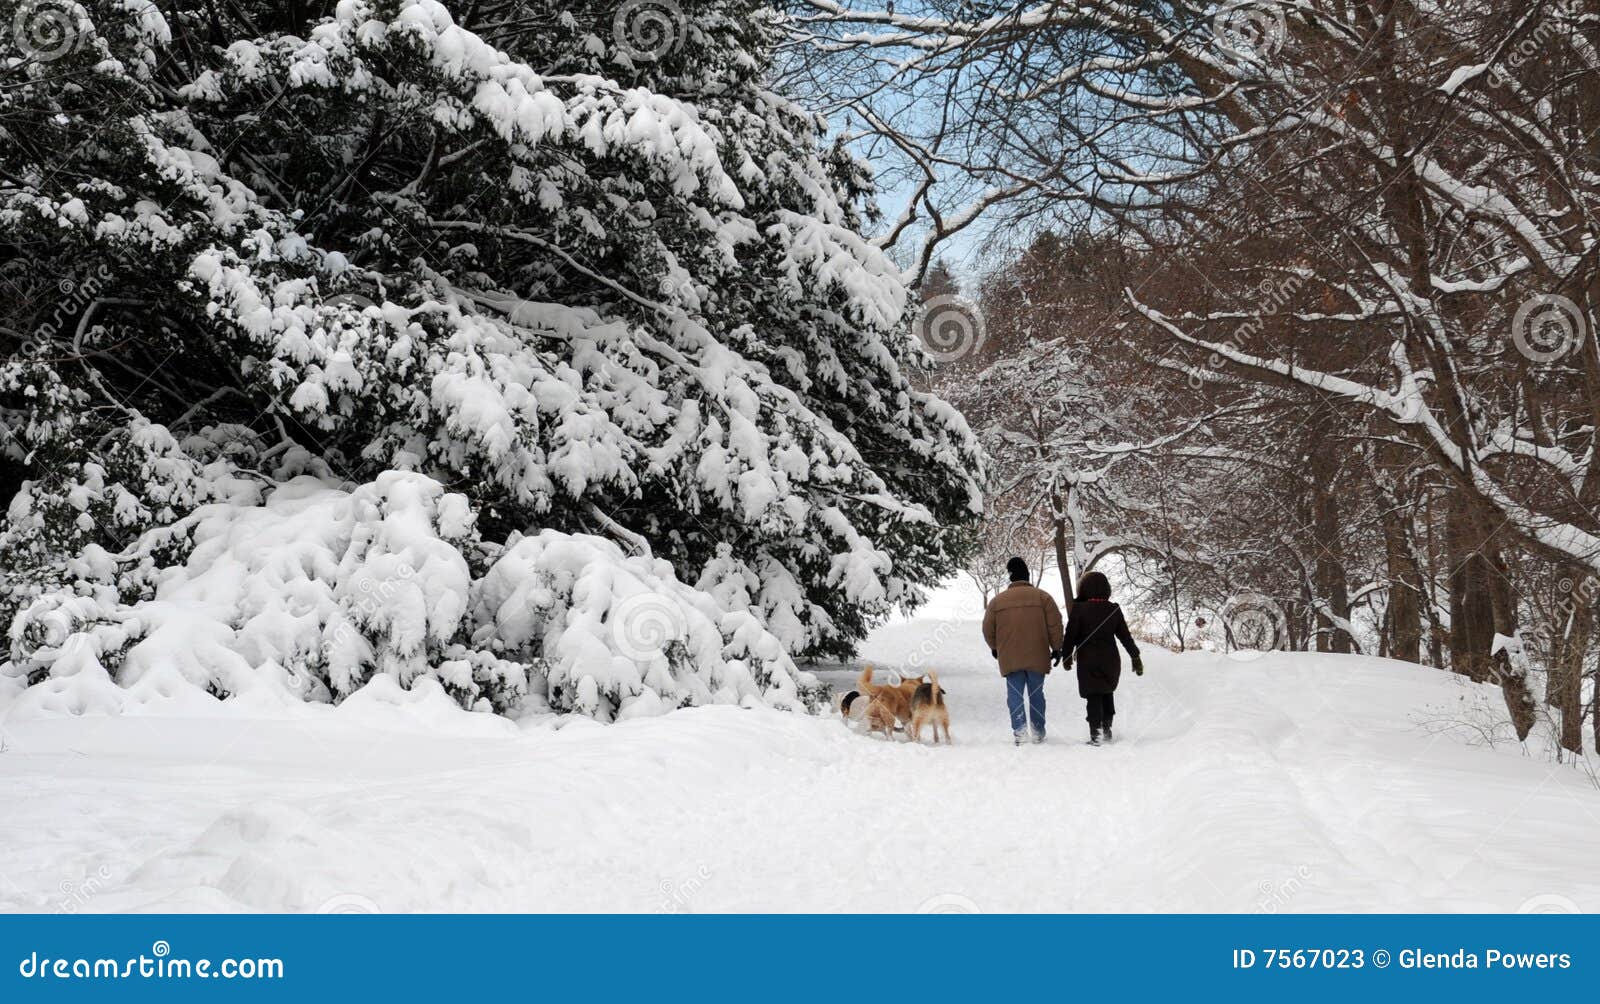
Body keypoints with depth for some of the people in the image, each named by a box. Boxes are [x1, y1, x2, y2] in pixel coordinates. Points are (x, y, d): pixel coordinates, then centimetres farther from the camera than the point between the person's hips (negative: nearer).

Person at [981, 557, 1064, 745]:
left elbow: (988, 630, 10)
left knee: (1015, 695, 3)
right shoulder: (1043, 597, -1)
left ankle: (1018, 729, -12)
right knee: (1036, 694, 11)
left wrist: (995, 648, 27)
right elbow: (1055, 625, -3)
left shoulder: (997, 601, 3)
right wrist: (1056, 648, 9)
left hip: (1010, 659, 0)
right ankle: (1039, 732, 15)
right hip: (1037, 657, 0)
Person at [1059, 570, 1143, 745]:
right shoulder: (1114, 610, 0)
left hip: (1088, 661, -3)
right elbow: (1125, 636, 5)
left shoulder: (1079, 609, -11)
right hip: (1110, 660, 3)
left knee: (1093, 696, 2)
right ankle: (1107, 726, 18)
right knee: (1107, 692, 21)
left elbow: (1071, 636, -8)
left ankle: (1095, 733, -4)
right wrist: (1136, 657, 13)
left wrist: (1066, 656, 5)